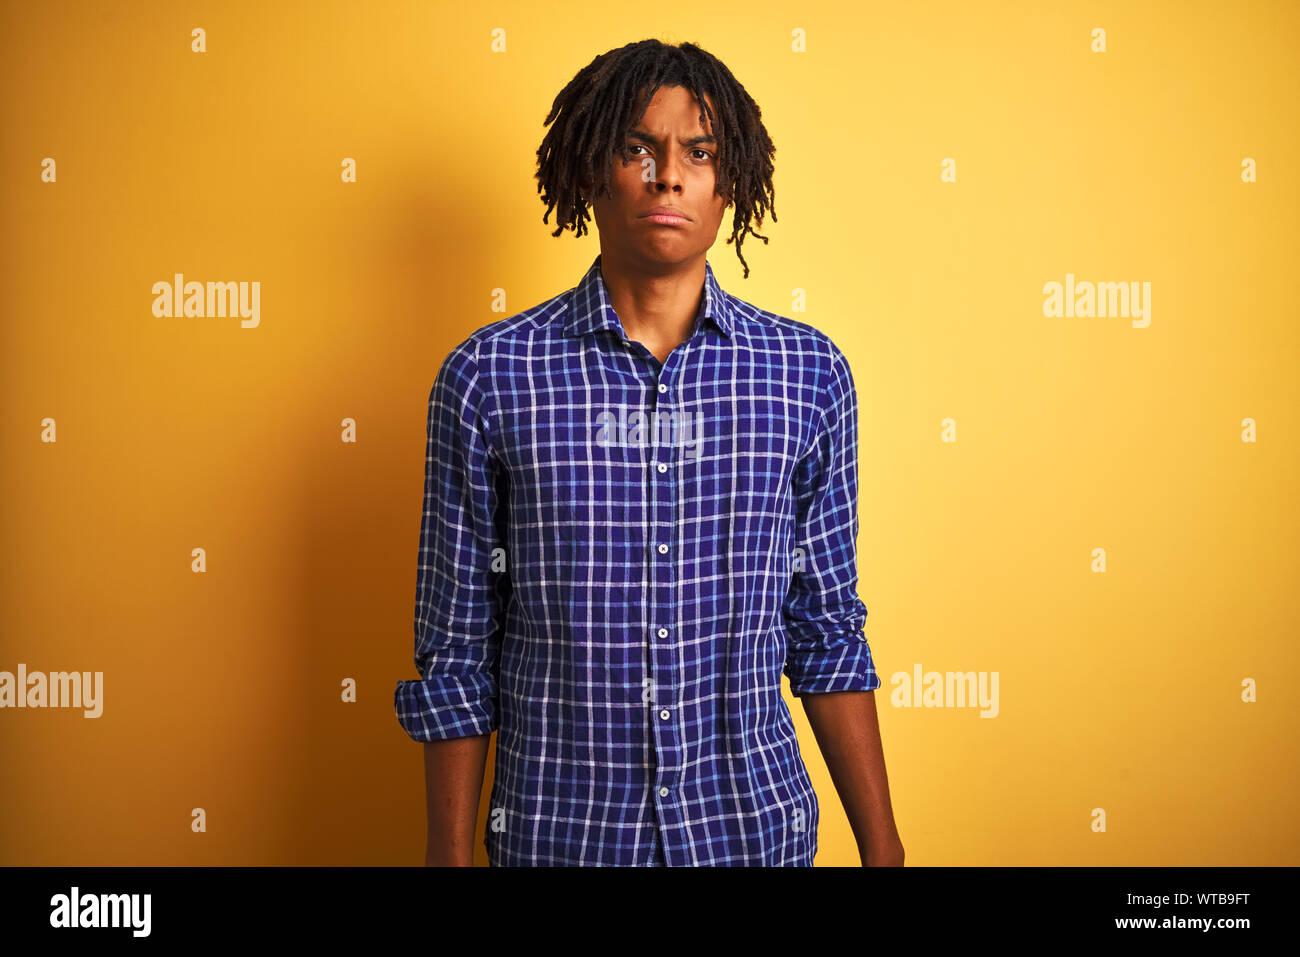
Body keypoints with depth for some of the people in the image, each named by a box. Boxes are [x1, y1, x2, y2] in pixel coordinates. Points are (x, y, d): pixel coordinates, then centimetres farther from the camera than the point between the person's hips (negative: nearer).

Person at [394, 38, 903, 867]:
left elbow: (827, 634, 3)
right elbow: (456, 650, -3)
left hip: (755, 826, 2)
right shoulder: (488, 375, -8)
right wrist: (450, 851, -2)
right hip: (559, 831, -1)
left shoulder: (809, 373, -3)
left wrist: (881, 843, 3)